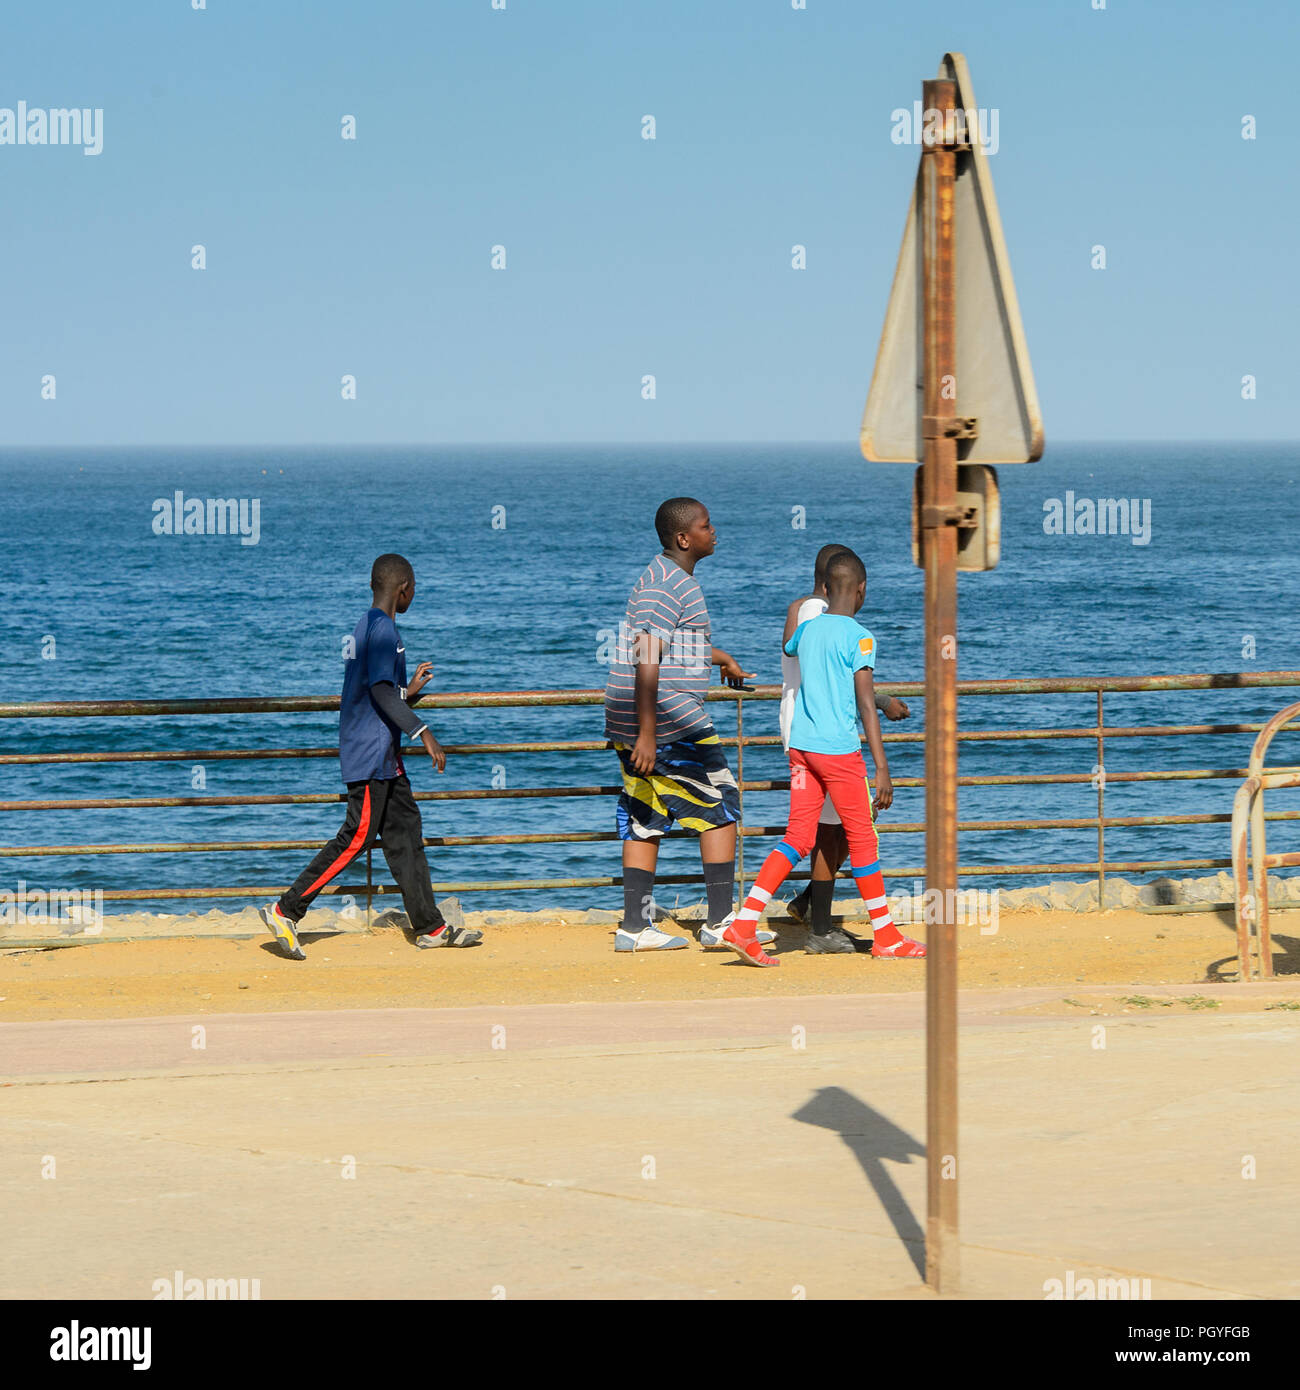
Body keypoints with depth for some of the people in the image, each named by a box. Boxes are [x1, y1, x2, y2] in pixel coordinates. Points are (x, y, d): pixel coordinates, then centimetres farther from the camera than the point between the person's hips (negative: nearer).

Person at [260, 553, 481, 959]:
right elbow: (380, 690, -23)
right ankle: (286, 911, -6)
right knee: (356, 838, -9)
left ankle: (430, 926, 11)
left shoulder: (367, 627, 16)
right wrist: (422, 731, -25)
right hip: (370, 755, -10)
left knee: (405, 834, 9)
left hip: (385, 758, 10)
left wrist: (409, 691, 32)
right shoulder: (383, 629, -14)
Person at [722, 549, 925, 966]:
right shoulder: (859, 638, -9)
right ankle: (885, 936, 15)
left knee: (798, 839, 6)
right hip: (840, 749, -6)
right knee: (862, 839, 5)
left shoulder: (807, 629, 10)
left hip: (801, 745, 6)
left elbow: (788, 649, 36)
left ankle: (744, 923, -6)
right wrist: (882, 769, -12)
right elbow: (866, 706, -13)